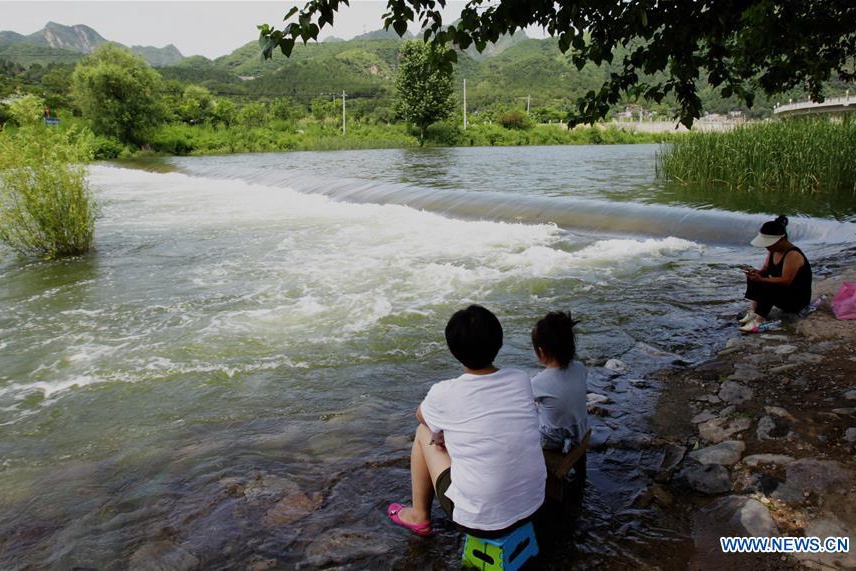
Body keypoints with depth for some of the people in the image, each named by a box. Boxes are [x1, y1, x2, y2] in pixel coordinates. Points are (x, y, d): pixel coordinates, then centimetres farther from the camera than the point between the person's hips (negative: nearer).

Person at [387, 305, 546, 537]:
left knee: (424, 432, 15)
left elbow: (421, 415, 7)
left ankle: (419, 516, 31)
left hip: (480, 520, -4)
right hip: (532, 507, 4)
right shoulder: (521, 381, -7)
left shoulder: (444, 394, -17)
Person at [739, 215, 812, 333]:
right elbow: (765, 269, 8)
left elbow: (786, 281, -29)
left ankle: (760, 319, -31)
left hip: (797, 300, -9)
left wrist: (761, 279, -31)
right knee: (753, 279, -8)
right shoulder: (773, 250, 1)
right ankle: (753, 311, -15)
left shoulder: (793, 255, -24)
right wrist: (757, 273, -15)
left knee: (767, 288, -33)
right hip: (781, 293, 9)